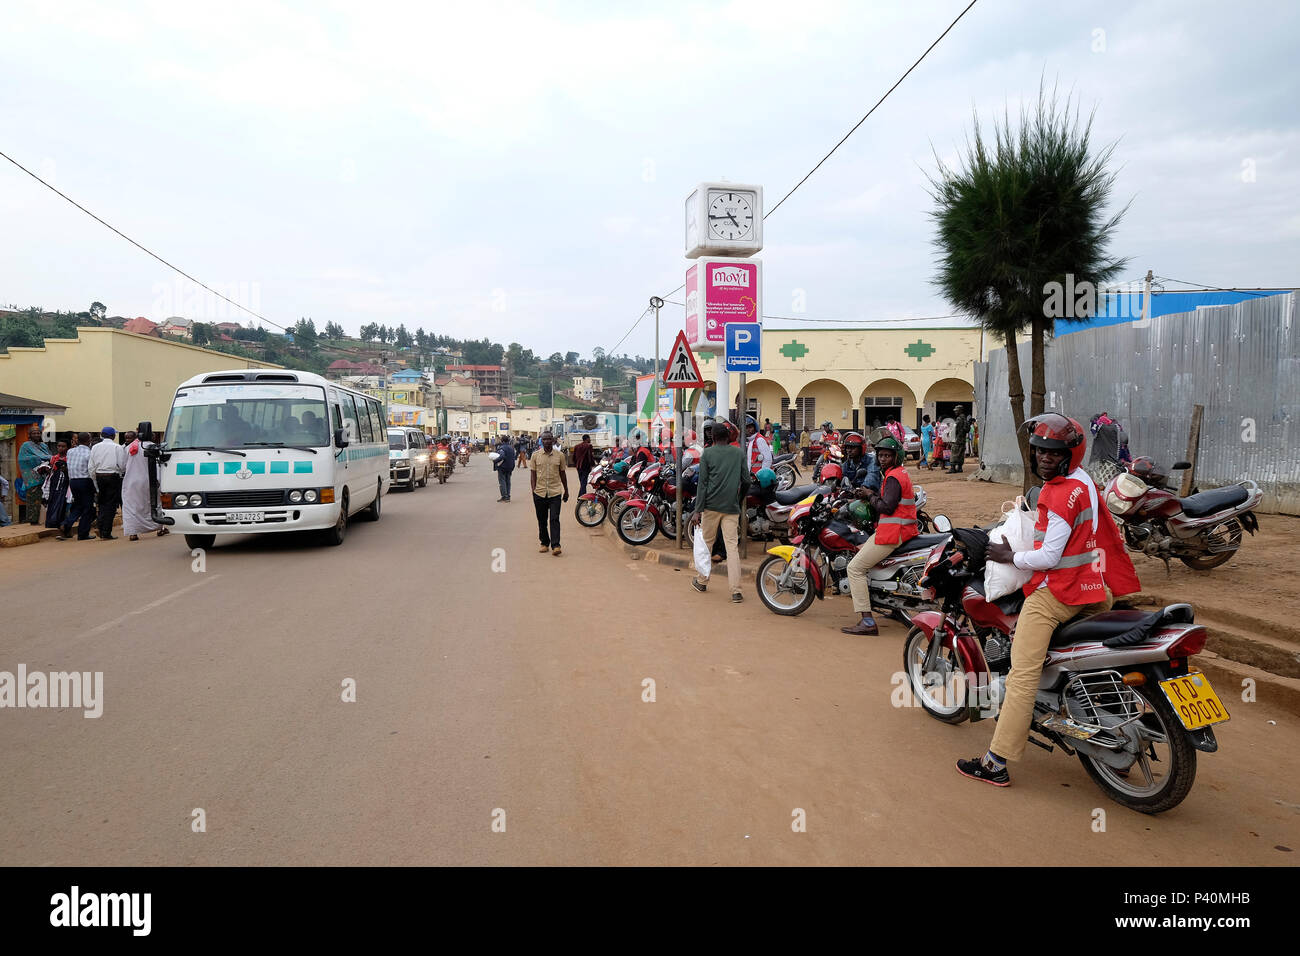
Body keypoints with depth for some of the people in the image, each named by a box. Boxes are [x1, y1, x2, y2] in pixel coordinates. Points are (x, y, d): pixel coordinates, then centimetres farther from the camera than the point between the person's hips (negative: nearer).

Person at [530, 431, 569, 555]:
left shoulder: (559, 455, 3)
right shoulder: (535, 455, 3)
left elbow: (562, 473, 12)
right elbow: (533, 474, 6)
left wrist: (566, 491, 15)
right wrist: (533, 490, -3)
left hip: (555, 493, -1)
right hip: (540, 493, 1)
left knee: (554, 519, -8)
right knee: (542, 520, 10)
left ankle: (555, 546, -11)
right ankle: (544, 543, 23)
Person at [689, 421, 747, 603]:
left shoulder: (707, 454, 0)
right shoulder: (739, 453, 7)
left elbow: (702, 484, -5)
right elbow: (745, 481, 10)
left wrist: (698, 510, -5)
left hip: (711, 506, -1)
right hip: (732, 507, 1)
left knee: (706, 542, 14)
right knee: (732, 546, -1)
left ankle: (702, 582, 26)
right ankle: (736, 591, -8)